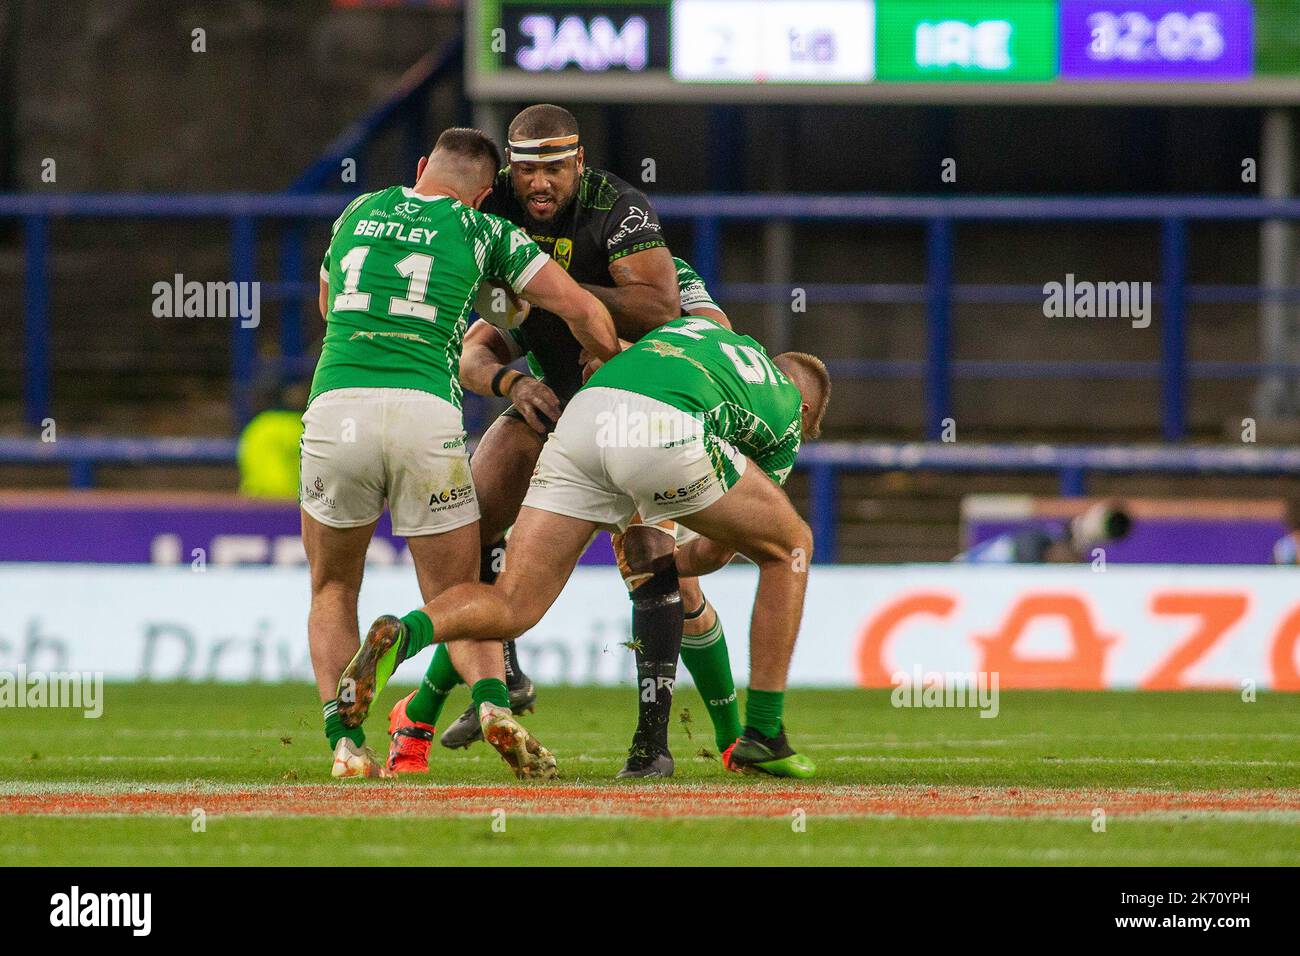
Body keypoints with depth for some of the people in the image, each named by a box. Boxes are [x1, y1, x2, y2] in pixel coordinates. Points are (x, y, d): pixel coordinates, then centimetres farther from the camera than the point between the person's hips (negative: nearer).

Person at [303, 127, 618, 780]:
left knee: (333, 592, 20)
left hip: (335, 403, 1)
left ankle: (344, 741, 1)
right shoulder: (483, 231, 15)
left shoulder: (360, 211, 23)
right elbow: (581, 310, 11)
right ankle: (493, 704, -18)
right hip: (426, 411, -1)